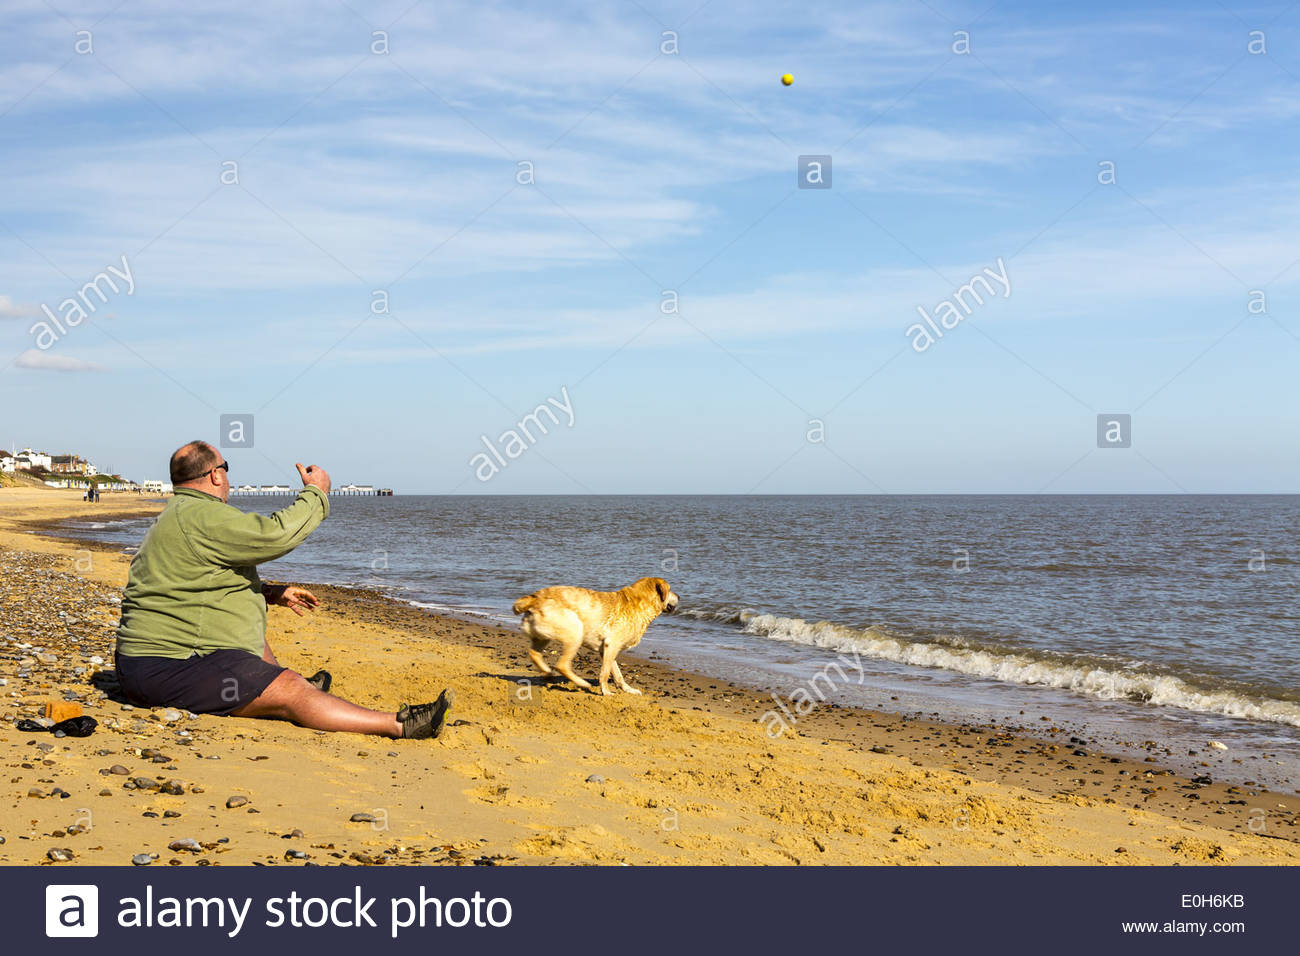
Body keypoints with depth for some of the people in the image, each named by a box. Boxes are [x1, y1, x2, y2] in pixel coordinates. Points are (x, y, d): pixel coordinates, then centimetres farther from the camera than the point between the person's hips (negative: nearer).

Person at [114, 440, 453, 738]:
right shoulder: (203, 517, -16)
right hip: (172, 671, -11)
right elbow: (277, 534, -24)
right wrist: (315, 493, -7)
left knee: (247, 614, 32)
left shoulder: (175, 518, 19)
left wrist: (270, 592, 22)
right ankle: (399, 726, -28)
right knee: (290, 692, -20)